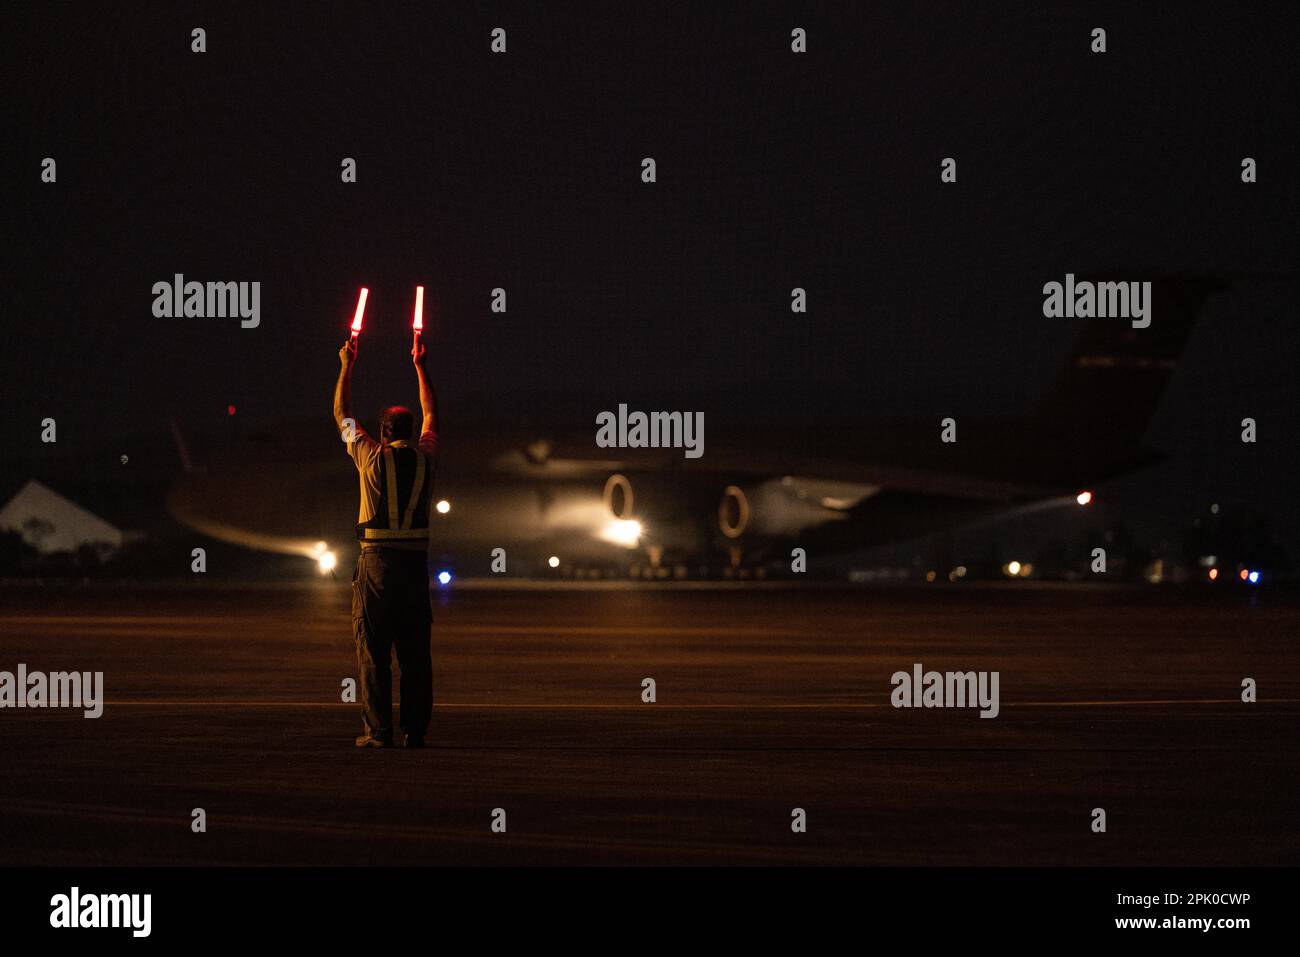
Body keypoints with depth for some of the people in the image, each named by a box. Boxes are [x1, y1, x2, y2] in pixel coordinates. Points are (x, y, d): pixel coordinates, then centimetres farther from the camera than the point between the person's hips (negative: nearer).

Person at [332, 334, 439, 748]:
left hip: (376, 560, -3)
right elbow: (431, 416, 23)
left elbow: (341, 414, 10)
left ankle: (378, 731, -5)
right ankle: (416, 729, 5)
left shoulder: (372, 456, -4)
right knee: (415, 649, 6)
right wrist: (420, 368, 32)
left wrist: (347, 366, 20)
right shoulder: (426, 458, 4)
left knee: (372, 649, 0)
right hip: (416, 562, 3)